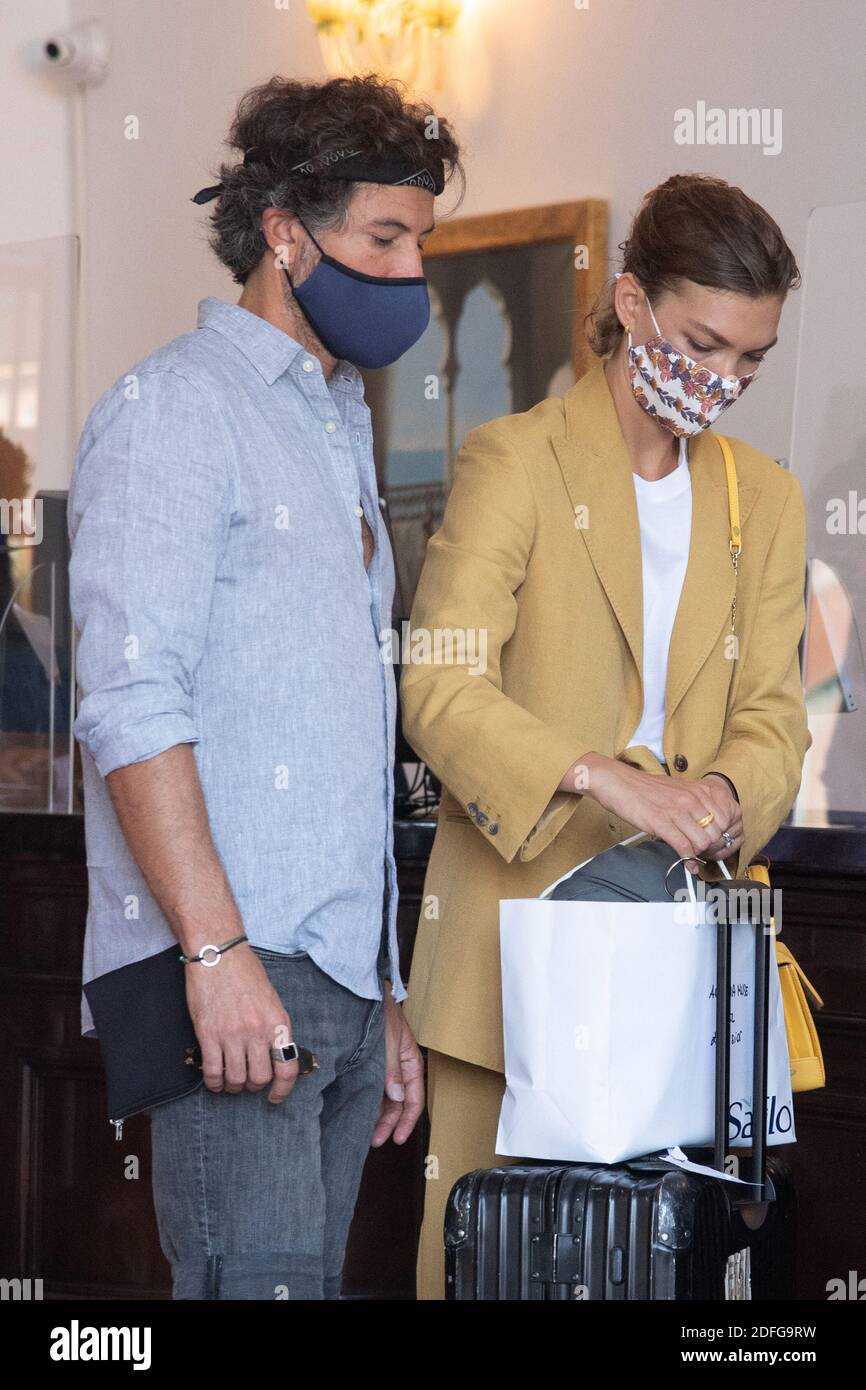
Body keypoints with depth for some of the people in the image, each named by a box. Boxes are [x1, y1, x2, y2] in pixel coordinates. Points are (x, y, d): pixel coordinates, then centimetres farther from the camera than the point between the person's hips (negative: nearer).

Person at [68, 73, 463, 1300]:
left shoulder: (339, 430, 23)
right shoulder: (179, 406, -3)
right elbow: (132, 702, -14)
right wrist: (217, 948, -21)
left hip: (339, 978, 8)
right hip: (237, 975, -8)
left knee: (314, 1277, 6)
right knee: (260, 1286, -13)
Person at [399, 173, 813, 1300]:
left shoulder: (766, 500, 15)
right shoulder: (515, 461, -2)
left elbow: (772, 715, 10)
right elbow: (439, 687, -13)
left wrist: (726, 795, -14)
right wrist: (602, 777, -27)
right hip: (520, 929, -4)